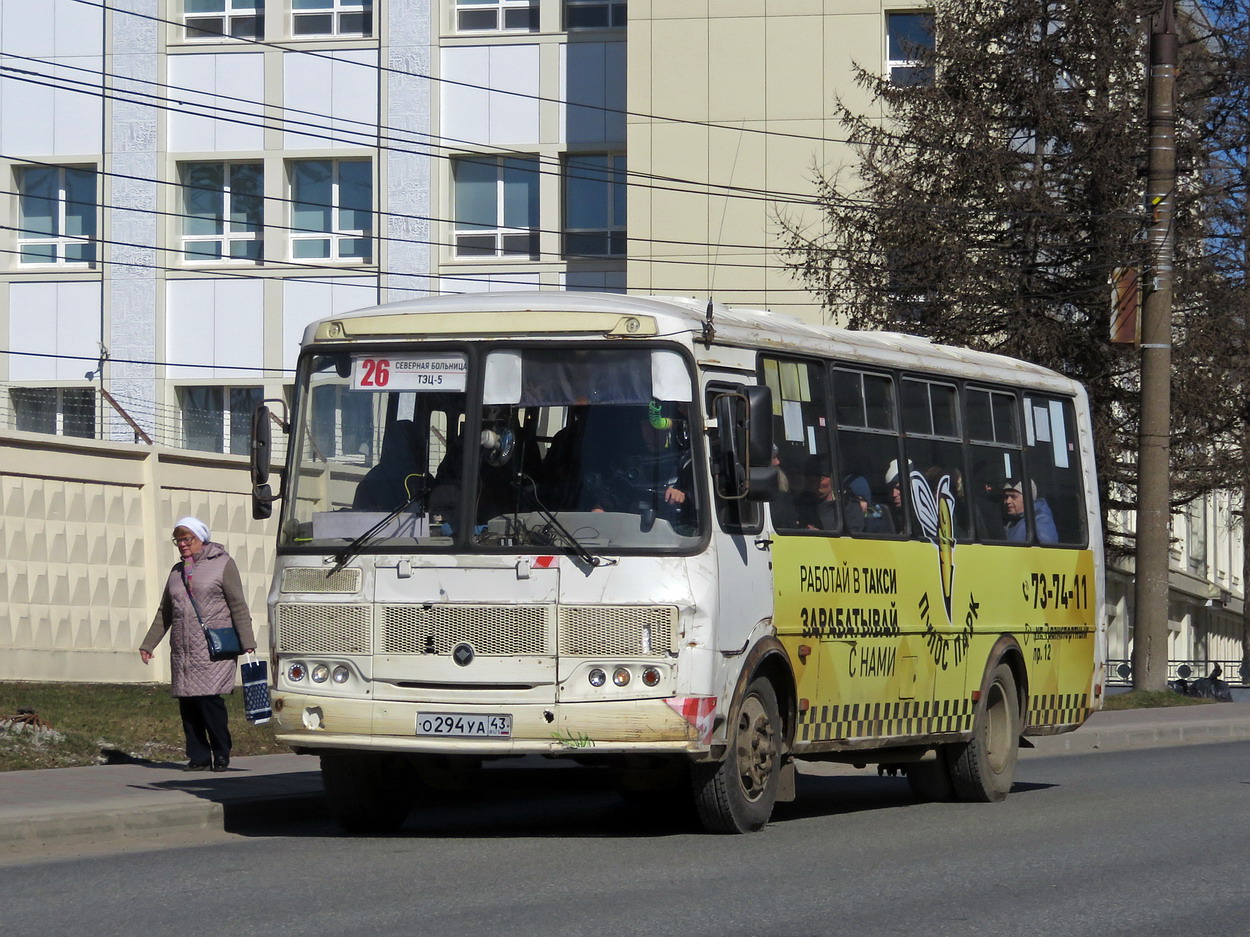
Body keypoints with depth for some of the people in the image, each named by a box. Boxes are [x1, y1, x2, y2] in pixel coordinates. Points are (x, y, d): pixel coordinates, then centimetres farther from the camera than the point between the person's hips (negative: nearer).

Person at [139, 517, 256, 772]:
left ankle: (221, 755, -3)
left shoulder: (222, 564, 3)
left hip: (213, 648, -6)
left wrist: (247, 643, -8)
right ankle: (198, 756, 6)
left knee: (209, 698, -14)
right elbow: (164, 613, 25)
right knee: (187, 703, 0)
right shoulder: (177, 571, 19)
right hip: (182, 650, 6)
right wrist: (148, 644, 19)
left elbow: (238, 607, -1)